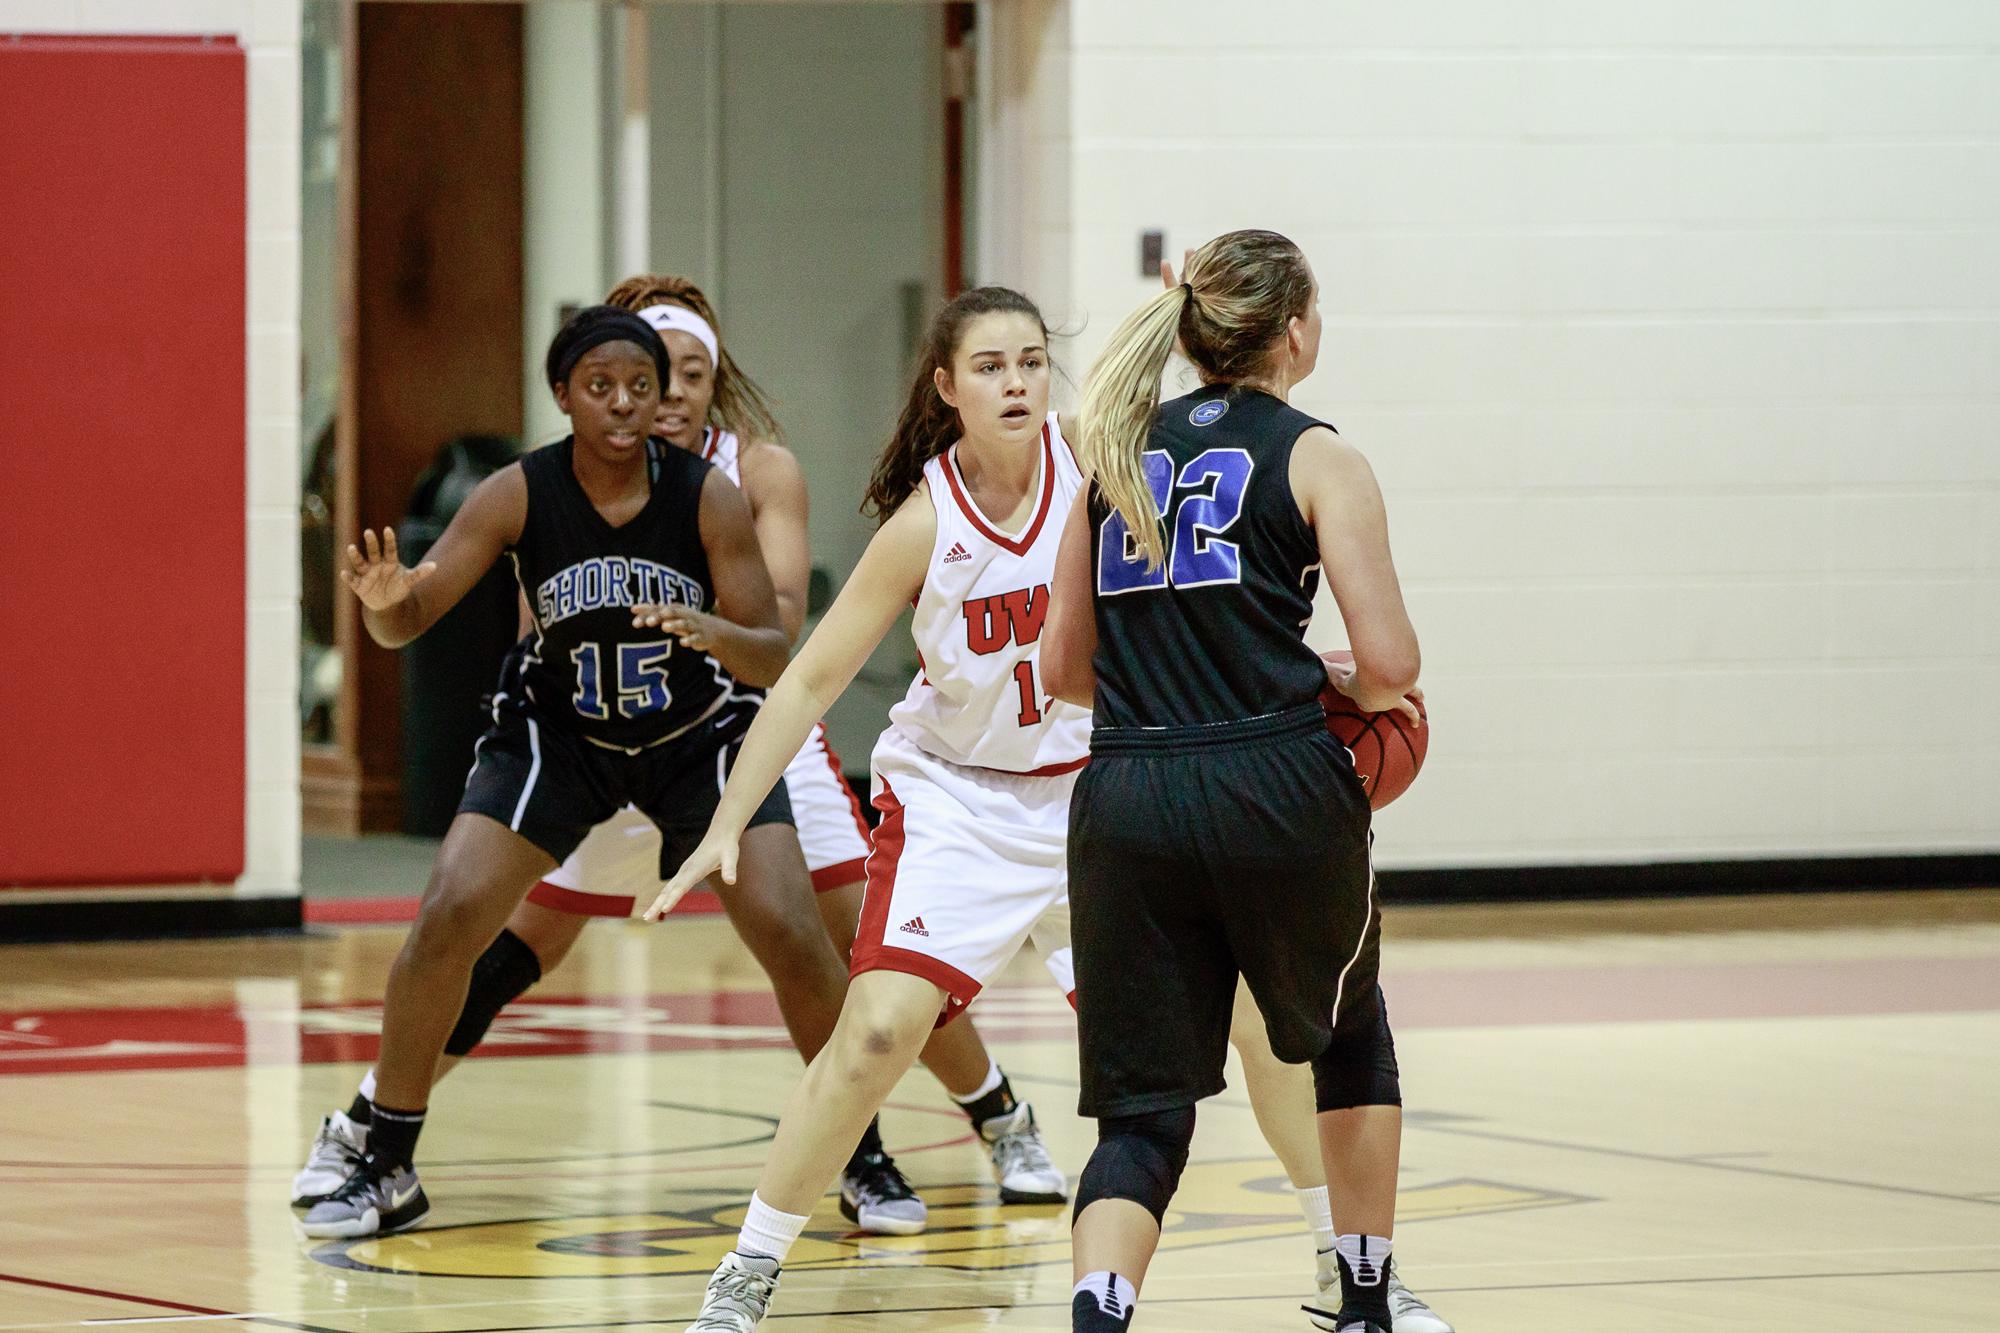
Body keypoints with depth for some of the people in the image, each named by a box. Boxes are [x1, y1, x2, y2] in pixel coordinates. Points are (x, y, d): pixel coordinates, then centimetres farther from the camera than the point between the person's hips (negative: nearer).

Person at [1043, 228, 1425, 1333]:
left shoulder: (1121, 453, 15)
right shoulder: (1314, 458, 1)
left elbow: (1063, 669, 17)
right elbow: (1389, 663, -7)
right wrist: (1353, 691, 15)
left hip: (1124, 800, 3)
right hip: (1274, 790, -3)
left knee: (1143, 1110, 4)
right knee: (1350, 1033, 26)